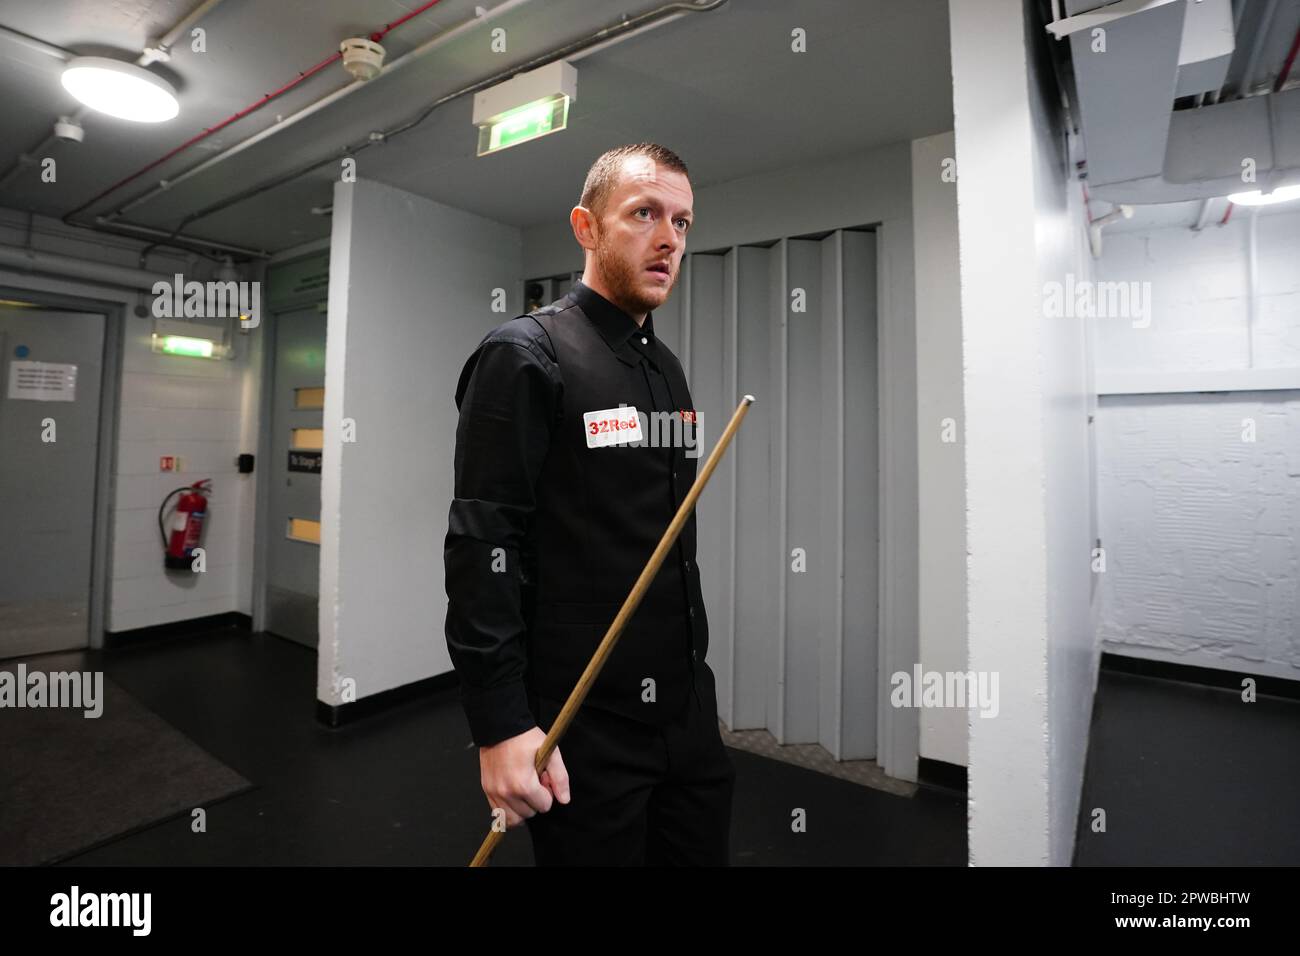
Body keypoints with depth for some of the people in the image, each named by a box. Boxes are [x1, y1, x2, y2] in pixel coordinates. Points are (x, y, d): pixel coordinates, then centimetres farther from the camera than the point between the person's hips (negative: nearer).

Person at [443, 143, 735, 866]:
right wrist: (500, 724, -18)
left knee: (705, 850, 20)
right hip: (583, 727, -7)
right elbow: (481, 547, -17)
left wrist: (694, 669, 16)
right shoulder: (525, 356, -12)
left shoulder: (670, 369, 11)